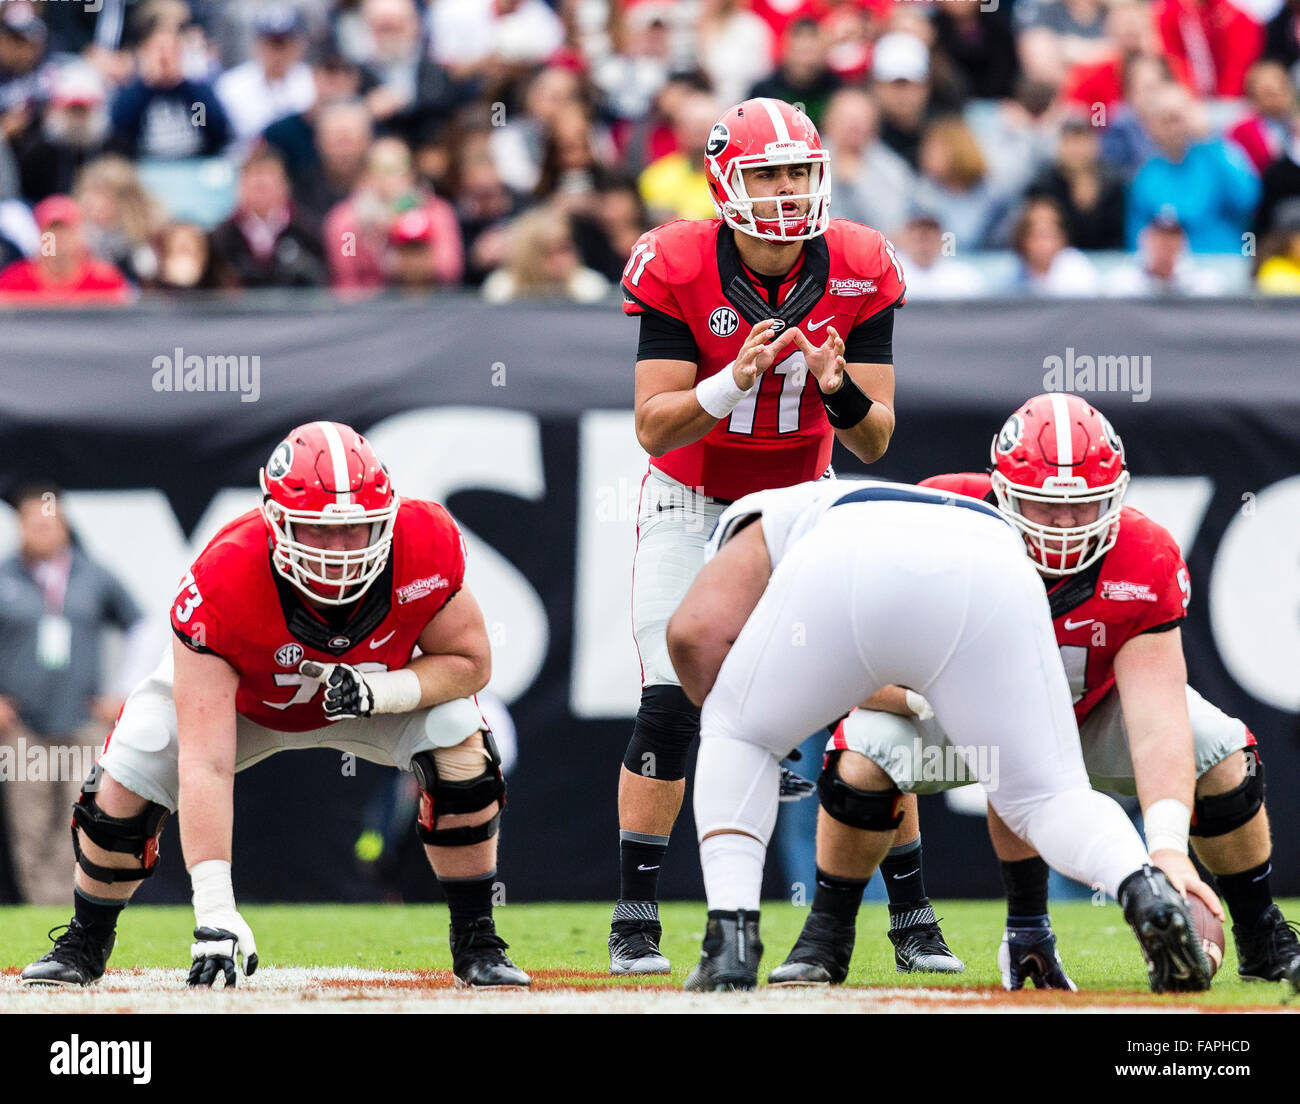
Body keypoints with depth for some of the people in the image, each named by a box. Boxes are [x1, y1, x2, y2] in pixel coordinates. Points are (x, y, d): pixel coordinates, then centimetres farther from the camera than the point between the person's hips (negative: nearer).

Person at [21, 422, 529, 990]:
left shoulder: (425, 546, -37)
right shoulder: (220, 586, -43)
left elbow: (469, 661, -18)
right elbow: (206, 764, -45)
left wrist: (381, 692, -39)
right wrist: (213, 906, -53)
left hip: (382, 685, 1)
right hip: (239, 695, -1)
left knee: (459, 744, -24)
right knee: (125, 787, -15)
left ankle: (476, 943, -5)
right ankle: (85, 944, 15)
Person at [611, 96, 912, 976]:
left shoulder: (858, 271, -14)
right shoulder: (676, 270, -20)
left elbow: (875, 444, -11)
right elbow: (654, 426, -21)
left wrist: (841, 389, -33)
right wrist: (733, 381, -37)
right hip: (692, 505, -2)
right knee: (671, 705, -14)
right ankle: (635, 920, -3)